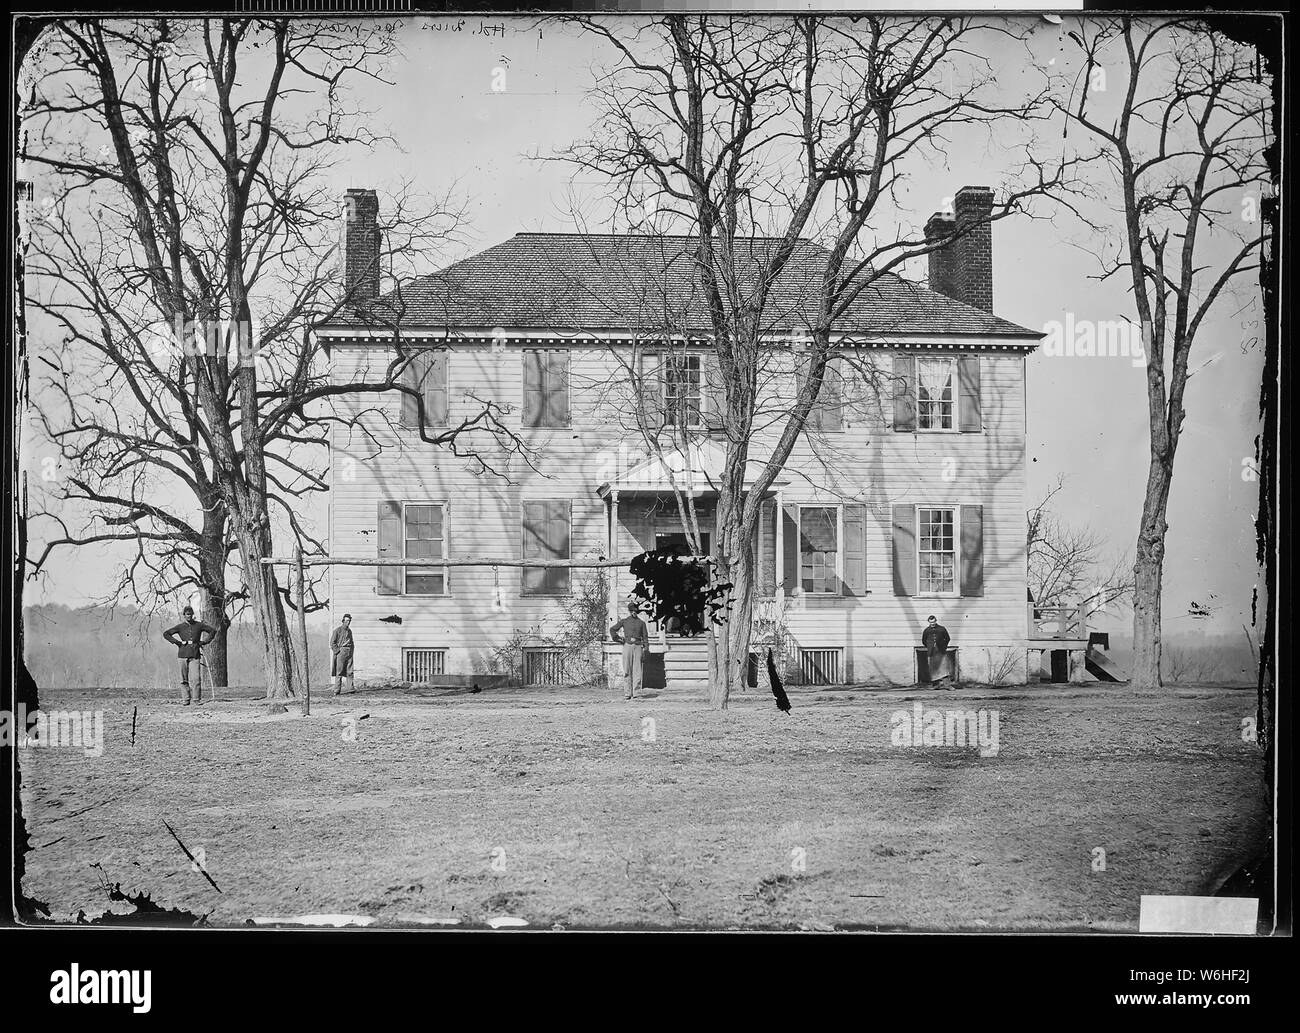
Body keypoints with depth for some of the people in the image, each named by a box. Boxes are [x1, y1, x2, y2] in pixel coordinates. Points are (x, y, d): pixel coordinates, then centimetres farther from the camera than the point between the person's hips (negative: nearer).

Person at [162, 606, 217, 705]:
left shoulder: (199, 625, 8)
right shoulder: (180, 627, 8)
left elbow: (213, 630, 15)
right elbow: (166, 634, 9)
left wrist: (204, 642, 6)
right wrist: (177, 642, 0)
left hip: (195, 655, -1)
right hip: (183, 654, 1)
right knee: (184, 679, 1)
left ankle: (199, 699, -3)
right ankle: (187, 699, 6)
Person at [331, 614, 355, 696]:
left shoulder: (349, 631, 17)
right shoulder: (338, 630, -3)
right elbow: (332, 643, -6)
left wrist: (351, 652, 15)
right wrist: (338, 651, -12)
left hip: (349, 652, 6)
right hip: (341, 651, -6)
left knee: (350, 672, 2)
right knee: (339, 672, -7)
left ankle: (350, 688, 4)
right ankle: (337, 691, -7)